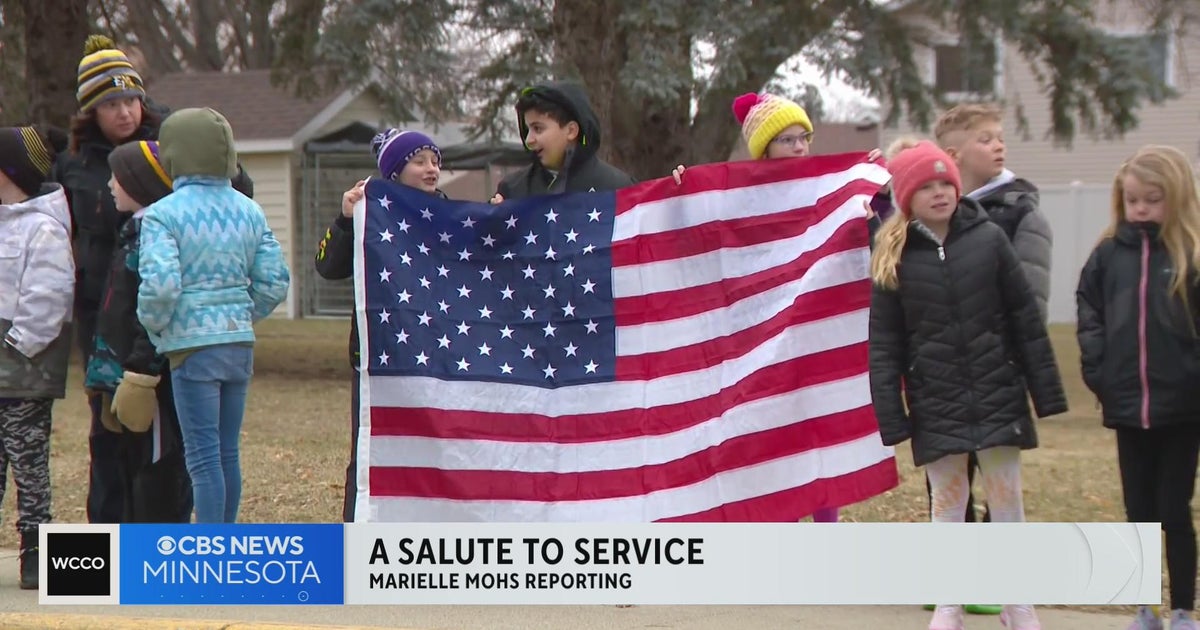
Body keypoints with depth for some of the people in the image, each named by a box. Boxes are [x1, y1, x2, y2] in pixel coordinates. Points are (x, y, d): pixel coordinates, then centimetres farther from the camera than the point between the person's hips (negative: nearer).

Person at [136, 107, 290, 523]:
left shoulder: (162, 215, -10)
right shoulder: (249, 212, 8)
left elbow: (160, 285, -21)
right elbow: (274, 282, 5)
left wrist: (154, 324, -2)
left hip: (191, 344, -6)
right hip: (240, 341, 6)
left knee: (204, 457, -4)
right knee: (228, 452, 13)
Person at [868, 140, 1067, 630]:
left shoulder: (988, 240, -2)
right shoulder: (893, 257, -2)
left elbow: (1026, 320, 1)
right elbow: (883, 344, 0)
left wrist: (1046, 391, -1)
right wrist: (891, 416, -5)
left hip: (998, 397, 0)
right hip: (936, 406, 0)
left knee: (1007, 500, 6)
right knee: (947, 505, 7)